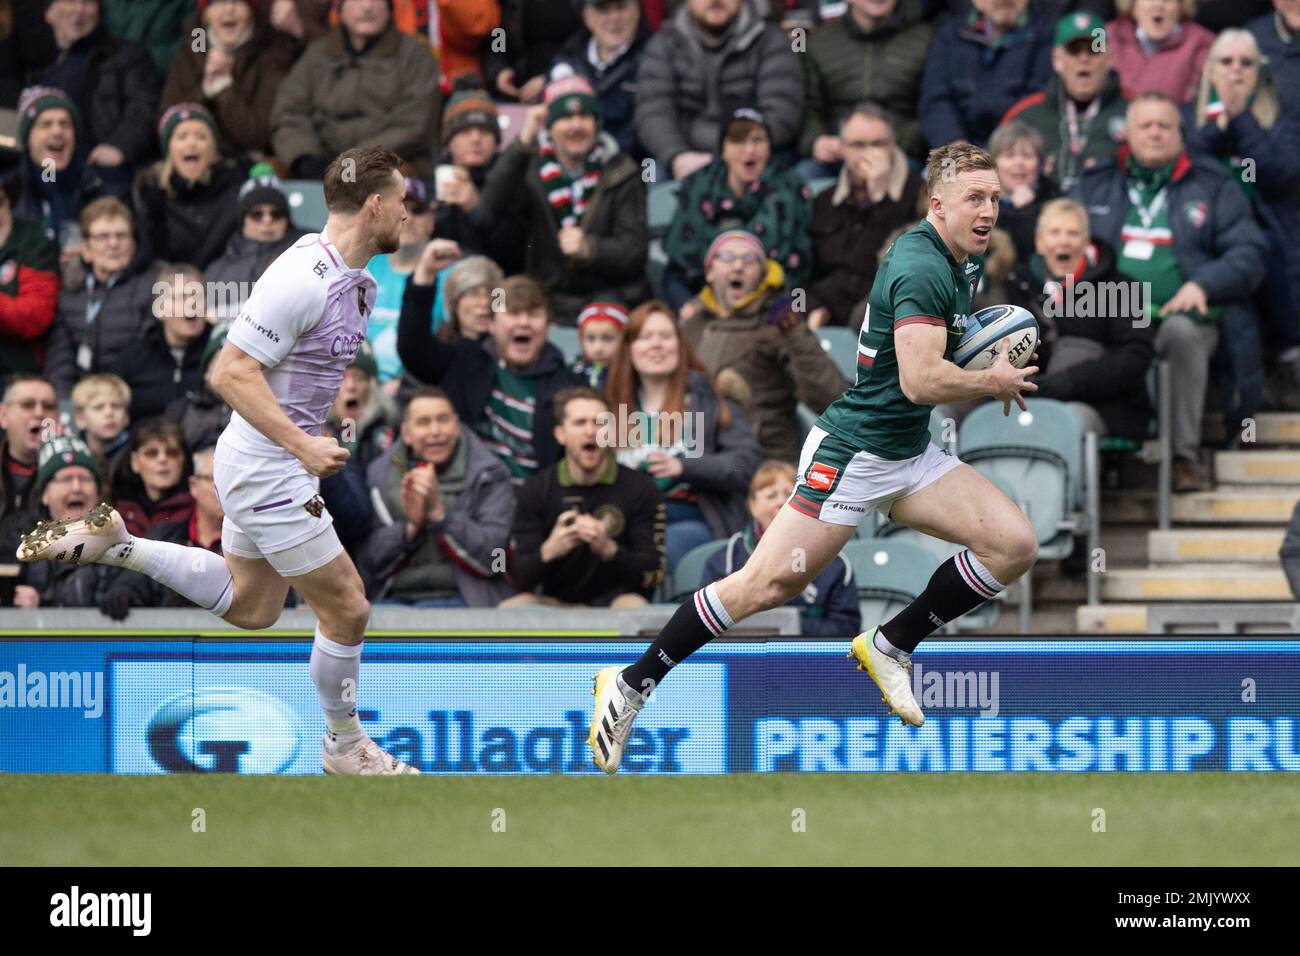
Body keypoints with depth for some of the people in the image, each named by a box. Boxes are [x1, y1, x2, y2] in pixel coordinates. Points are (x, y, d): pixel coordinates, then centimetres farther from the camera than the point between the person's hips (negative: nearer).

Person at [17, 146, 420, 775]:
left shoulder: (353, 280, 4)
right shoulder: (304, 279, -25)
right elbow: (232, 373, -27)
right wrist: (301, 444, -29)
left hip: (269, 464, 10)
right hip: (267, 470, -10)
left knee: (249, 606, 24)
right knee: (346, 608, 0)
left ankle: (114, 543, 23)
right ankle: (345, 745, 18)